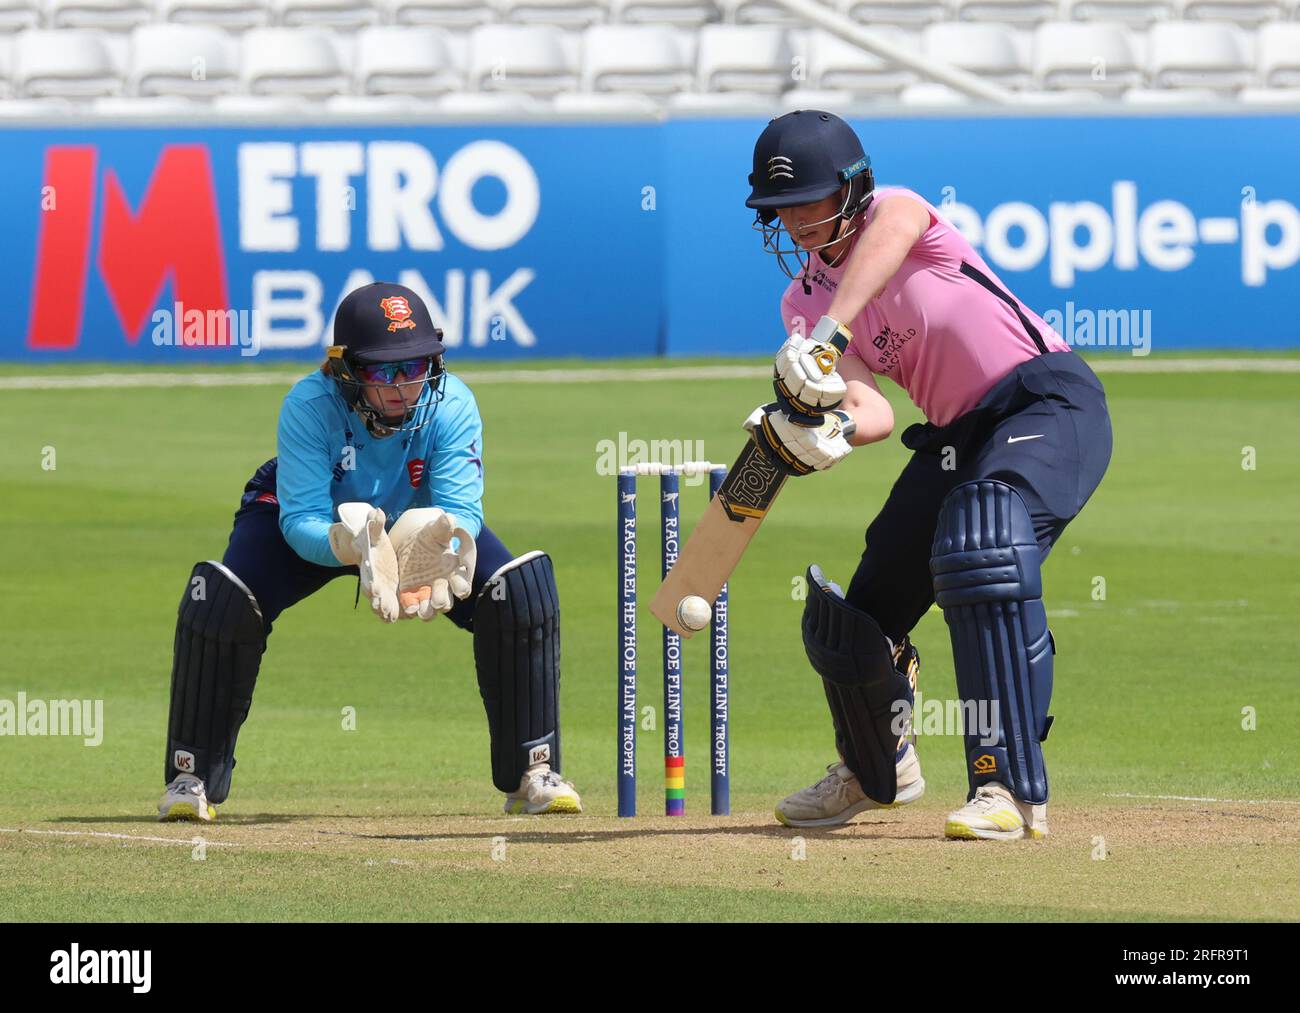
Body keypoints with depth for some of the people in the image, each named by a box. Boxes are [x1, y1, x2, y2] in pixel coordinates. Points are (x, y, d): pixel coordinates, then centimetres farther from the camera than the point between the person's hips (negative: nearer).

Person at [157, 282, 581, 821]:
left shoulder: (450, 405, -29)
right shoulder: (308, 406, -34)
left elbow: (462, 512, -34)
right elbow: (300, 521, -36)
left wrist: (433, 567, -56)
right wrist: (354, 545, -58)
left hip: (418, 522, 2)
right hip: (325, 528, -2)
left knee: (524, 587, -22)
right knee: (220, 599, -28)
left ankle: (532, 775, -7)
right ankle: (193, 778, -10)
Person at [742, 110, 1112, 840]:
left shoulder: (895, 209, -9)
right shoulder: (804, 303, 7)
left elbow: (886, 236, -37)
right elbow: (874, 411, -6)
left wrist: (830, 334, -52)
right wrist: (835, 426, -31)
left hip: (1052, 403, -8)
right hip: (957, 436, 8)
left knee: (982, 546, -34)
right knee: (854, 615, 7)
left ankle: (1012, 791, -37)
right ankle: (879, 771, 40)